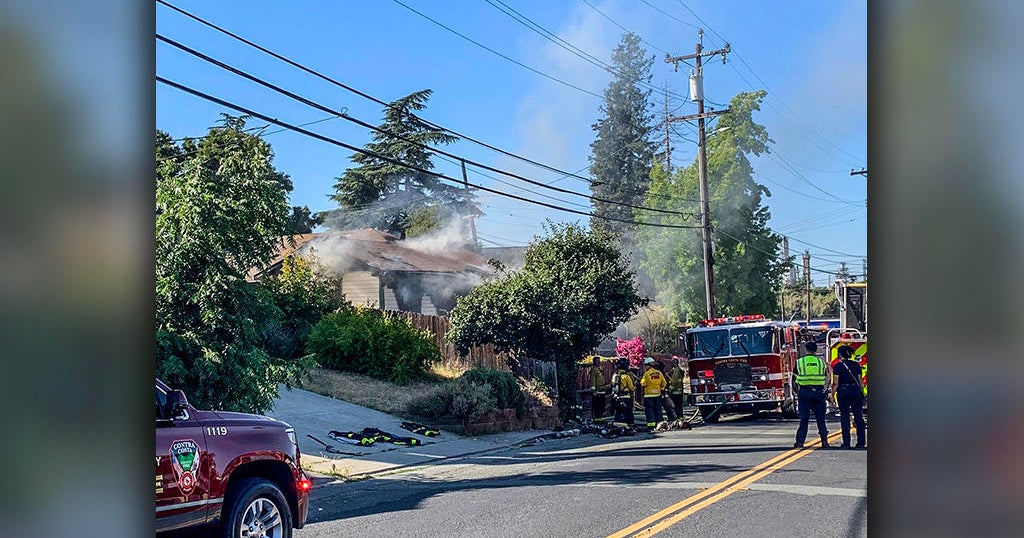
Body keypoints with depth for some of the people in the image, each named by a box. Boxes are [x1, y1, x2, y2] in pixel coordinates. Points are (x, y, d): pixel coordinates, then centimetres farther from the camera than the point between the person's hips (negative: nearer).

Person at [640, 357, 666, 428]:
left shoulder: (646, 373, -14)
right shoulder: (659, 373, 3)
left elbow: (643, 384, -12)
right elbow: (664, 383, 7)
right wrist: (661, 389, 19)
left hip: (649, 394, -5)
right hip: (658, 394, 5)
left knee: (649, 409, 0)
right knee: (658, 409, 13)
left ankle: (651, 423, -4)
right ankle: (659, 422, 17)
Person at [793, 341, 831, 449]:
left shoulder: (799, 362, 1)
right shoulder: (821, 362, 5)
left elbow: (794, 379, 3)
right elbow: (826, 379, 5)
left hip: (804, 391, -1)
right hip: (819, 391, 1)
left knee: (803, 418, 3)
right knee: (820, 418, 7)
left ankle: (800, 441, 1)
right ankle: (824, 440, 3)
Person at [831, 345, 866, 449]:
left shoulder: (838, 366, -3)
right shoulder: (856, 364, 7)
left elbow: (835, 383, -6)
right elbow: (860, 380, 8)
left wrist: (832, 394, 0)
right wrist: (862, 393, 14)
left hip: (843, 391, -3)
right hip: (856, 390, 3)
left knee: (845, 417, 2)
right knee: (858, 416, 7)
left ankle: (846, 443, -1)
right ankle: (861, 442, 5)